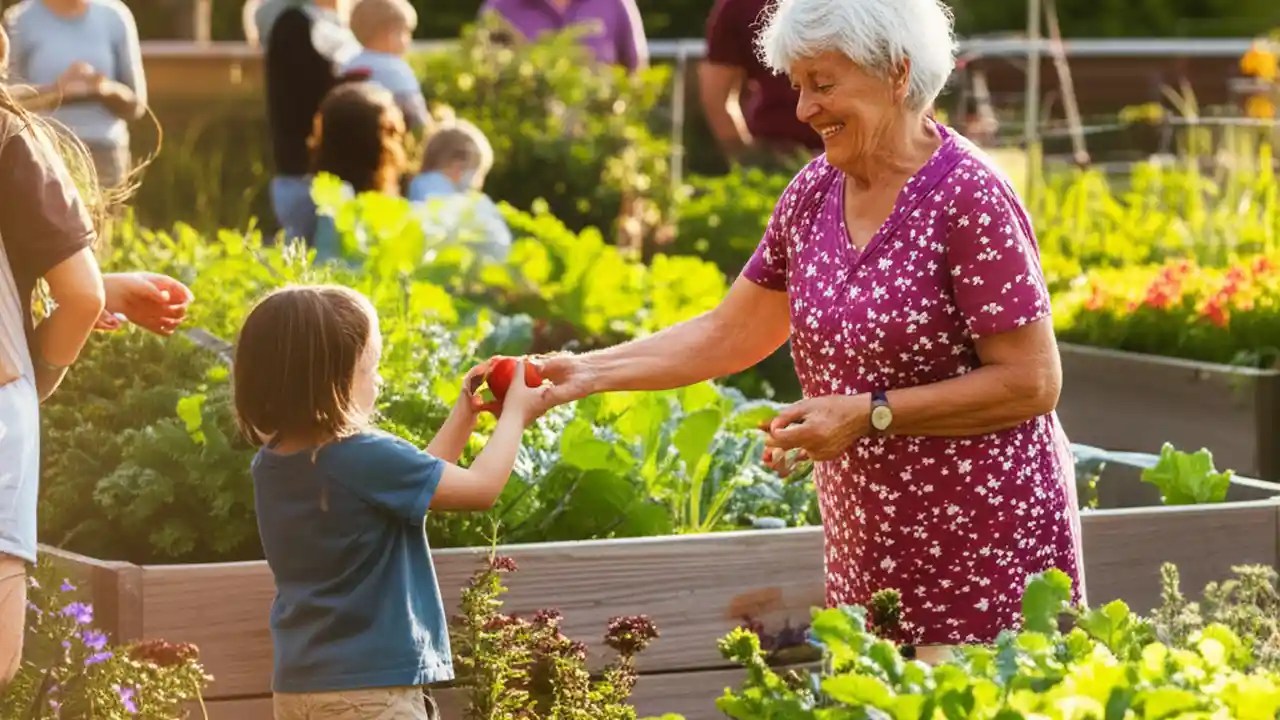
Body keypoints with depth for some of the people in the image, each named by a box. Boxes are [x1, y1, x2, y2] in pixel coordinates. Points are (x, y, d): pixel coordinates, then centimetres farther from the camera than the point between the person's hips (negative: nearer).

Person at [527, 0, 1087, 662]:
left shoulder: (969, 198, -16)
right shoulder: (812, 195, 6)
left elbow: (1032, 382, -16)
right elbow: (729, 334, 14)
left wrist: (867, 414, -19)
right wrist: (587, 372, 5)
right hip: (867, 551, 7)